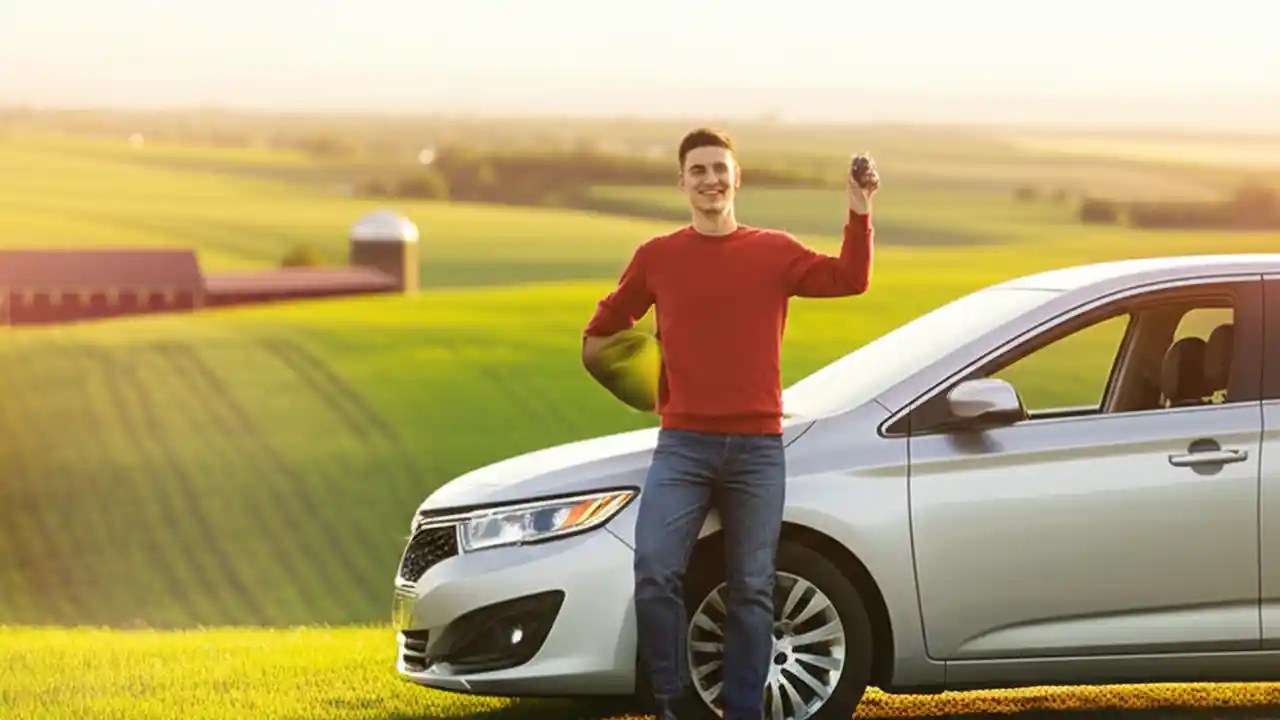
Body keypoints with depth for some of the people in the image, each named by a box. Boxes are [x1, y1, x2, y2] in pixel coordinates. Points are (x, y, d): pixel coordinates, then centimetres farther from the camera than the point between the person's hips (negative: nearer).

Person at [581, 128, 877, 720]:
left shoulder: (775, 253, 5)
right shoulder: (658, 257, 6)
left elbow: (848, 279, -10)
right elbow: (603, 330, 18)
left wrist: (859, 214, -21)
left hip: (757, 448, 0)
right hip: (682, 445, 0)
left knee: (751, 589, 2)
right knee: (655, 573, -14)